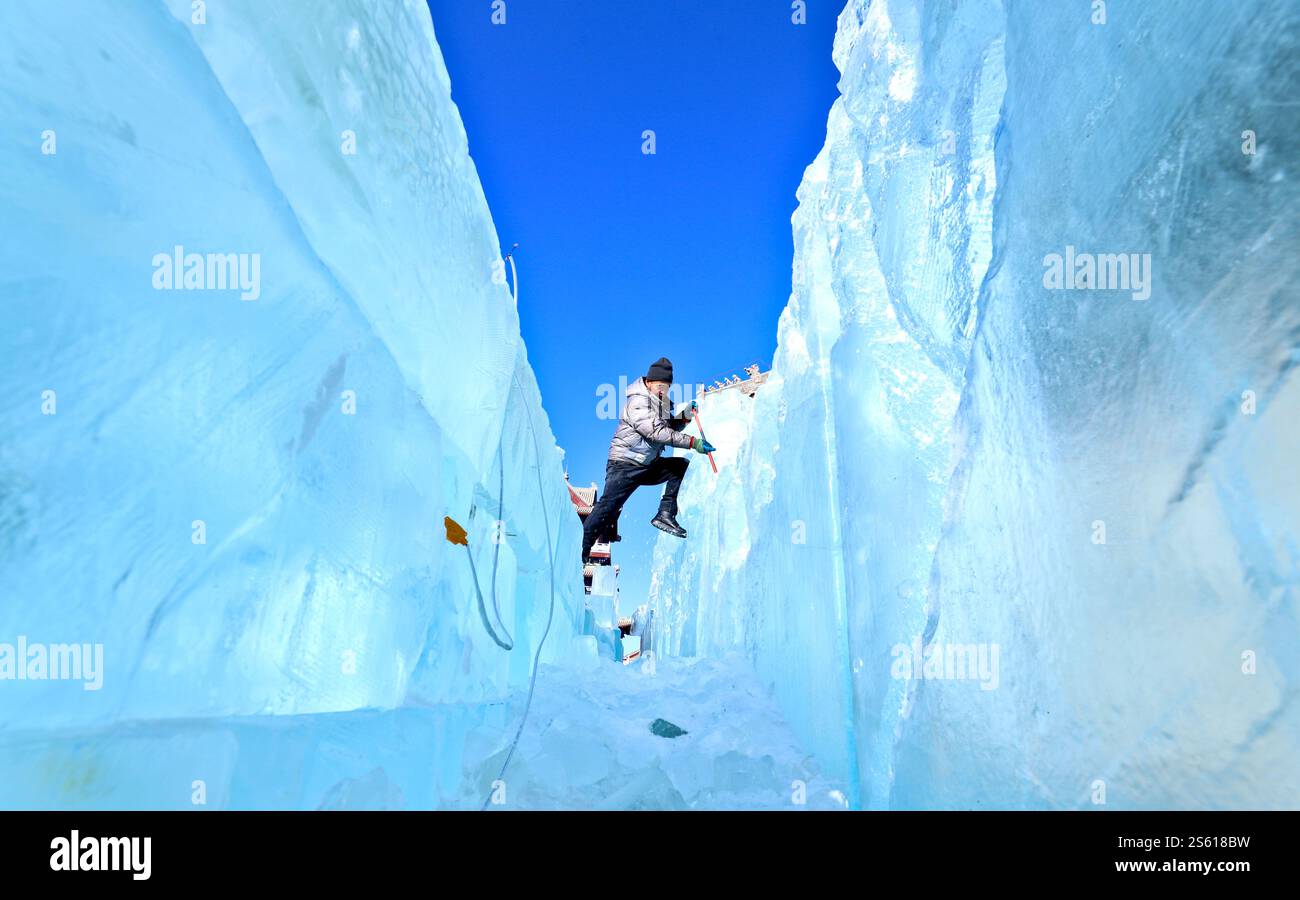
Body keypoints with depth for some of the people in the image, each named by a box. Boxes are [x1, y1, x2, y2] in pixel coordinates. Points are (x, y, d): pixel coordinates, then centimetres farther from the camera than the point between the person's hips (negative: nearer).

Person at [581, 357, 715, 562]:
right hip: (624, 465, -8)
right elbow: (656, 432, -27)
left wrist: (686, 415, -2)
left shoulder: (662, 402, 11)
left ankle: (665, 514, -2)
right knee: (607, 508, -9)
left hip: (649, 466, 8)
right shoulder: (637, 401, -16)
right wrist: (692, 442, -30)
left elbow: (670, 428, 18)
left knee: (682, 466, 1)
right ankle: (579, 551, 3)